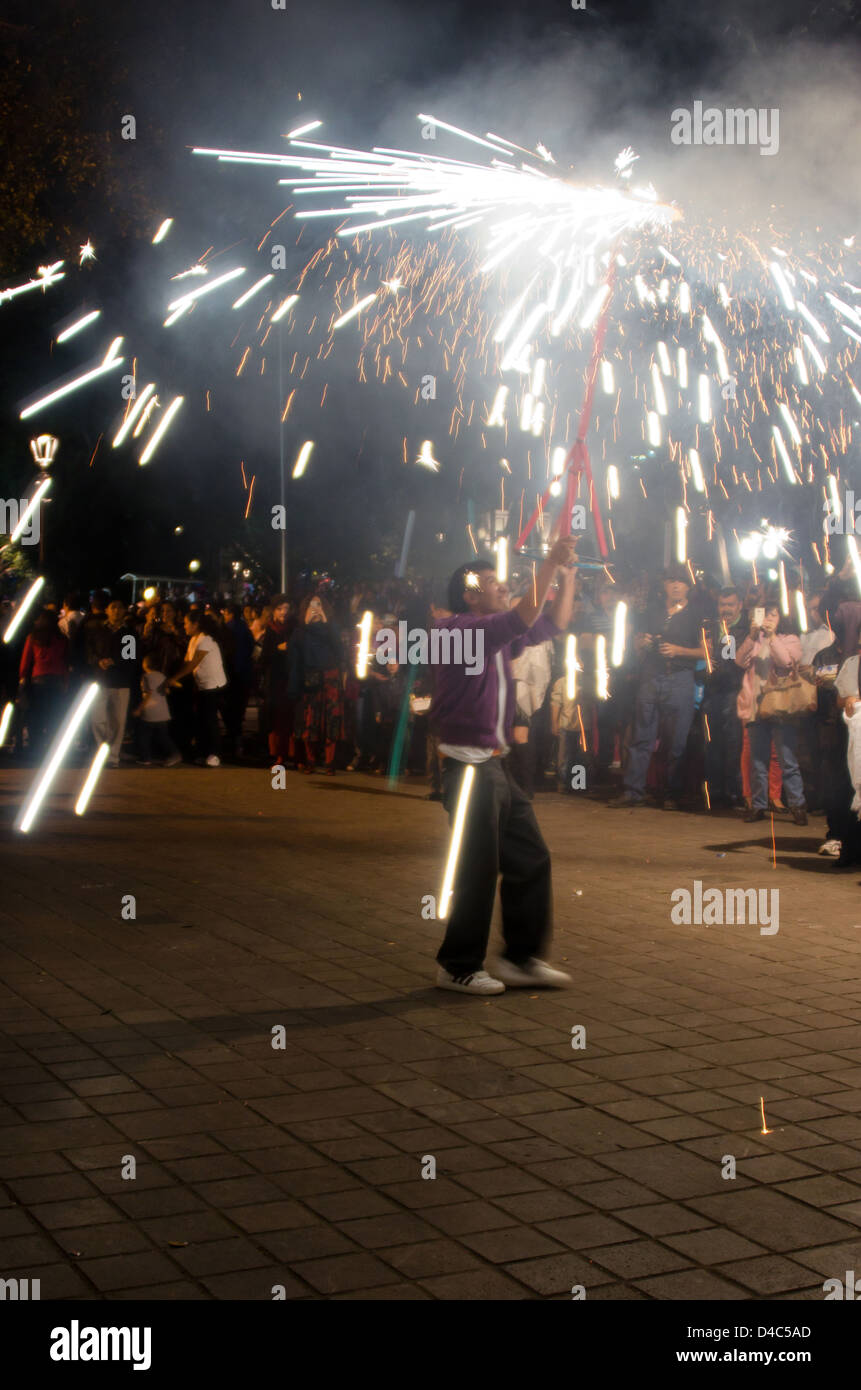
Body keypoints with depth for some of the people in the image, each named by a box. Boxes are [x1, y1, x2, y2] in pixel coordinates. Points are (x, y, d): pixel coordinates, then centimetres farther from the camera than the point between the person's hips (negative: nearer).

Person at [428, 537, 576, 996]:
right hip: (470, 766, -10)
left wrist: (567, 574, 13)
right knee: (478, 869, -4)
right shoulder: (459, 630, -13)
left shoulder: (498, 636, 15)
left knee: (530, 860, 11)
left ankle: (522, 958, 20)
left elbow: (553, 623, 23)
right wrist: (549, 565, -23)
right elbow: (524, 618, -26)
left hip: (496, 766, 10)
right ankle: (458, 967, 9)